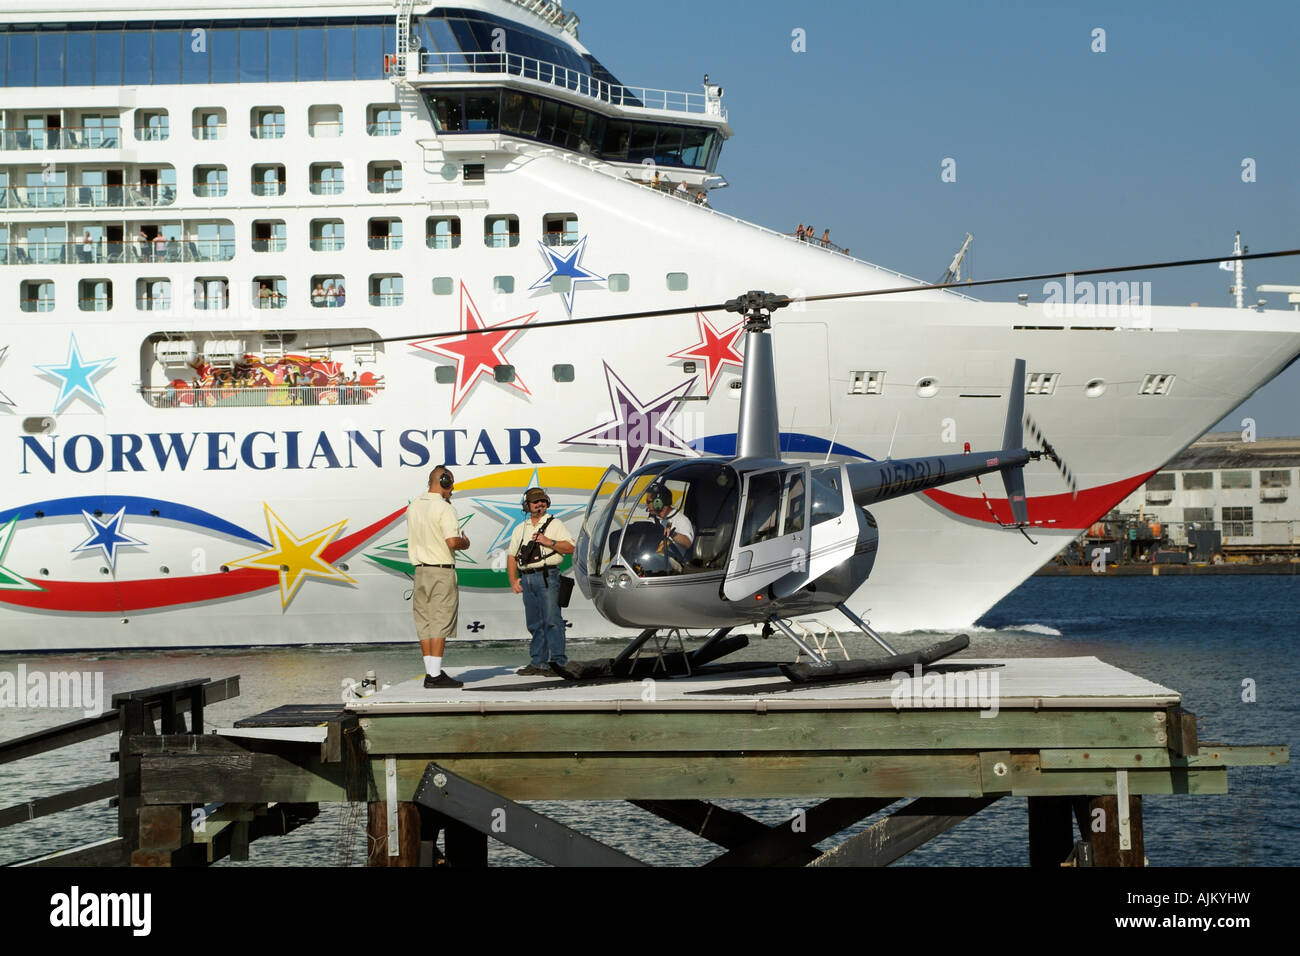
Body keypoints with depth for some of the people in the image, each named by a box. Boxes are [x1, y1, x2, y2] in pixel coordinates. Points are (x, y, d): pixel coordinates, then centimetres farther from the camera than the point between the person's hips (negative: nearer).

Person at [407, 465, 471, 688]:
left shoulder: (413, 507, 10)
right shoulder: (444, 508, -13)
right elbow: (452, 542, -21)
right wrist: (464, 543, -2)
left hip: (420, 569, 7)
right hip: (442, 571, -7)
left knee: (425, 624, 8)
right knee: (440, 623, -5)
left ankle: (430, 673, 10)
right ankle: (436, 675, -7)